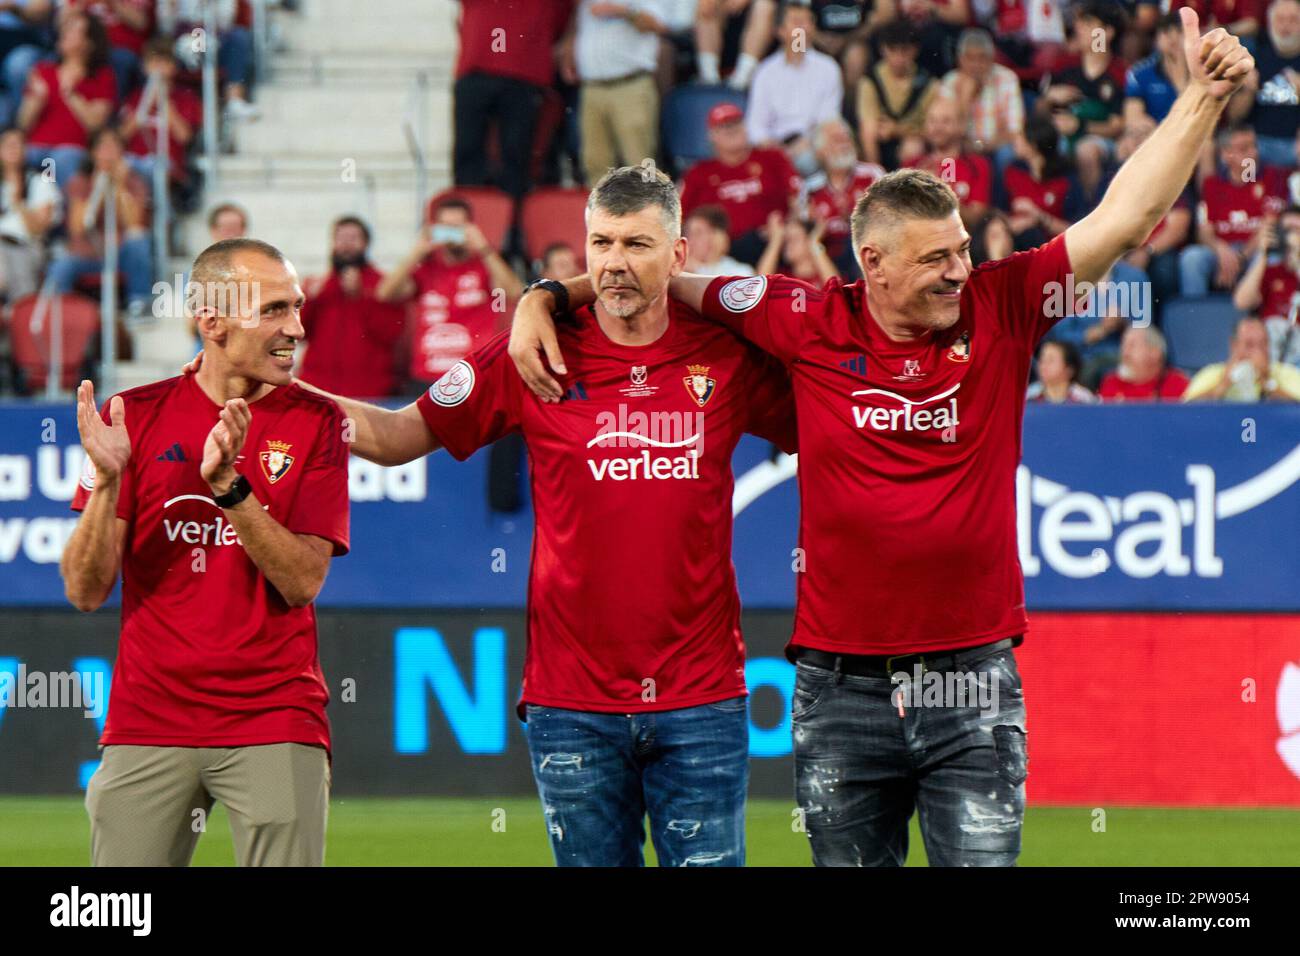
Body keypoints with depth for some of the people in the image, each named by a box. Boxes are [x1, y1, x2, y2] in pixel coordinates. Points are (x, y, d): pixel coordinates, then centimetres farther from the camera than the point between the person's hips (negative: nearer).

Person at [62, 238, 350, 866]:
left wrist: (230, 487, -20)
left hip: (274, 722, -1)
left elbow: (303, 582, -7)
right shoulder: (135, 416, 4)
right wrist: (107, 479, -16)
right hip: (146, 729, 1)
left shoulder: (315, 422, 3)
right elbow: (86, 591, 0)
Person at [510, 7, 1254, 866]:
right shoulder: (811, 321, -1)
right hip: (842, 688, 0)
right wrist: (542, 301, 4)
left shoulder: (998, 311, 0)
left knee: (983, 858, -2)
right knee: (848, 862, 9)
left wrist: (1205, 96, -9)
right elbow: (664, 285, 11)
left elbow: (1124, 218, -3)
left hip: (974, 682, 0)